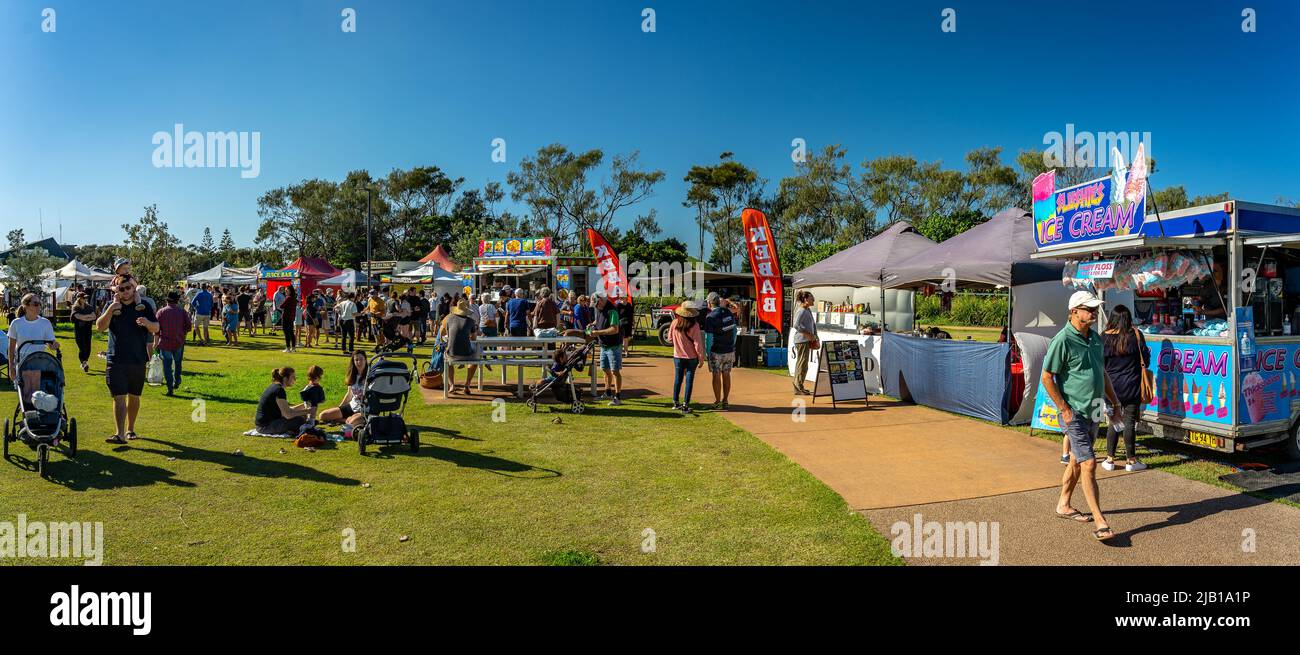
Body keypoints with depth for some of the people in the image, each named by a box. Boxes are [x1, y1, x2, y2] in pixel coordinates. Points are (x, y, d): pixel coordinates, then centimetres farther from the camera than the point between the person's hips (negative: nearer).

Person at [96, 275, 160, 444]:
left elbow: (156, 329, 2)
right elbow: (100, 327, -7)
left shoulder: (143, 306, 5)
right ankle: (120, 434, -13)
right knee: (118, 397, -9)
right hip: (116, 361, -2)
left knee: (134, 396, 13)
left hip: (138, 360, 2)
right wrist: (111, 309, -19)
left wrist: (147, 323, -20)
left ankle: (130, 429, 28)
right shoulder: (111, 306, 4)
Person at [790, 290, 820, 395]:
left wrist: (815, 336, 12)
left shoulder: (808, 310, 15)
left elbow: (813, 324, 24)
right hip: (801, 340, -10)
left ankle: (799, 387, 23)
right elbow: (796, 325, -25)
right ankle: (798, 388, -2)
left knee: (801, 364, 15)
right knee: (802, 364, -7)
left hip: (807, 340, 10)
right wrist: (808, 334, -22)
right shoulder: (801, 311, -15)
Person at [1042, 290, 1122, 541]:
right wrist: (1064, 409, -16)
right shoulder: (1062, 340, -15)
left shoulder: (1096, 338, 11)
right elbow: (1047, 378, -15)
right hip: (1074, 413, -8)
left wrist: (1115, 402, 18)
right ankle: (1100, 521, -7)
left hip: (1093, 412, 8)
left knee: (1077, 461, 17)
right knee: (1089, 463, -10)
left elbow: (1102, 373, 22)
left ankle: (1064, 505, 31)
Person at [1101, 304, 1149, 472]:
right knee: (1129, 421, 2)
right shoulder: (1135, 335, -7)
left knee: (1114, 421, 10)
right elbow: (1145, 359, -1)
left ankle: (1110, 459, 12)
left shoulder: (1104, 337, -4)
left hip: (1112, 386, 1)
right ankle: (1131, 461, 9)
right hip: (1132, 386, -1)